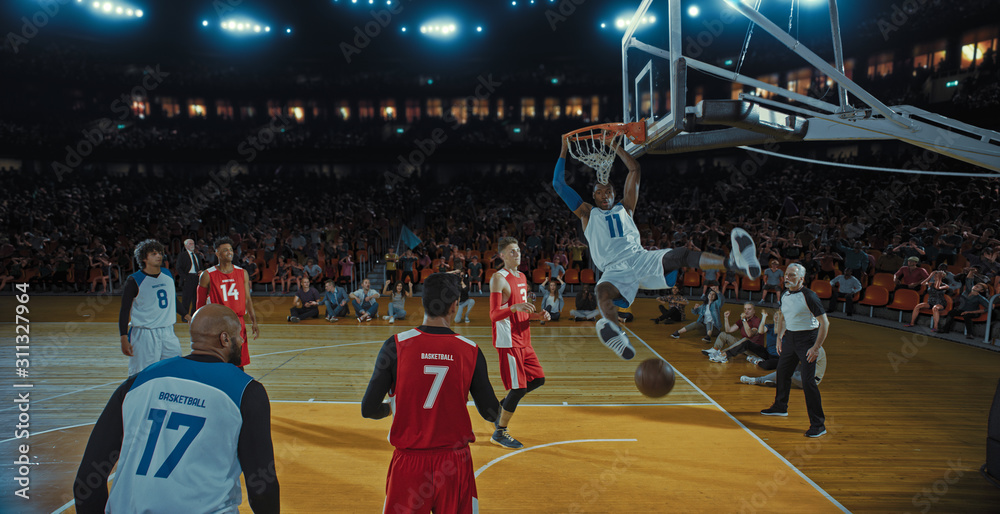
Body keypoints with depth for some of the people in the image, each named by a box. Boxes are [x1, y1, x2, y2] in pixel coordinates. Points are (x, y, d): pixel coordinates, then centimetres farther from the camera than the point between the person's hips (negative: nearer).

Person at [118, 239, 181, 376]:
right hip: (144, 335, -5)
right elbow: (124, 310, -7)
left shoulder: (168, 274, 7)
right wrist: (124, 338, -13)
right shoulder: (134, 281, -9)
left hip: (168, 333, 5)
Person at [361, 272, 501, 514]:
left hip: (409, 462, -1)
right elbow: (491, 414, -1)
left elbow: (368, 410, -8)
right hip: (455, 461, 1)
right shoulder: (471, 351, -6)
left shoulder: (396, 345, -10)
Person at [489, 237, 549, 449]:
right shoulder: (499, 278, -13)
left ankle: (502, 406, 28)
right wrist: (514, 307, -36)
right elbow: (494, 315, -20)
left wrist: (538, 315, 5)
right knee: (518, 387, -6)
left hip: (523, 340, 9)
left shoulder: (522, 277, 14)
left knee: (538, 379, 11)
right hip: (508, 342, -9)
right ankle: (500, 433, 10)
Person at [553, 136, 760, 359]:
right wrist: (565, 150, 17)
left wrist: (616, 146, 24)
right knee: (603, 291, -39)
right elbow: (558, 184, 15)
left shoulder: (625, 208, 26)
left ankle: (734, 263, -49)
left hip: (641, 259, 3)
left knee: (681, 255, -25)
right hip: (615, 271, -3)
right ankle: (617, 336, -67)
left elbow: (635, 169, 25)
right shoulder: (587, 214, 21)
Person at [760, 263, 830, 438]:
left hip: (807, 338, -8)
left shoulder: (809, 297, -19)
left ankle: (818, 424, -5)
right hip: (790, 337, 8)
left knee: (808, 381, -12)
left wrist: (816, 347, -20)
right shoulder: (784, 294, 4)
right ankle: (780, 407, 41)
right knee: (782, 372, 19)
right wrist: (779, 338, 15)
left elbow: (825, 323, -17)